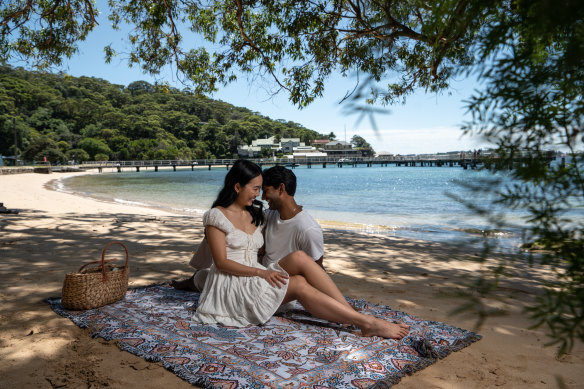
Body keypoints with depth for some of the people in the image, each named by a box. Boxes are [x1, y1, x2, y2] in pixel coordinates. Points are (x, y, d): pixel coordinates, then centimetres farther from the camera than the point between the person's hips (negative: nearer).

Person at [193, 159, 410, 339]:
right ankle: (369, 323, -31)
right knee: (299, 284, -27)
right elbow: (221, 263, -13)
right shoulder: (217, 216, -6)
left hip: (255, 279, 6)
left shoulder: (255, 214, 15)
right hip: (231, 285, -6)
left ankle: (349, 312, -28)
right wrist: (261, 272, -22)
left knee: (299, 258, -22)